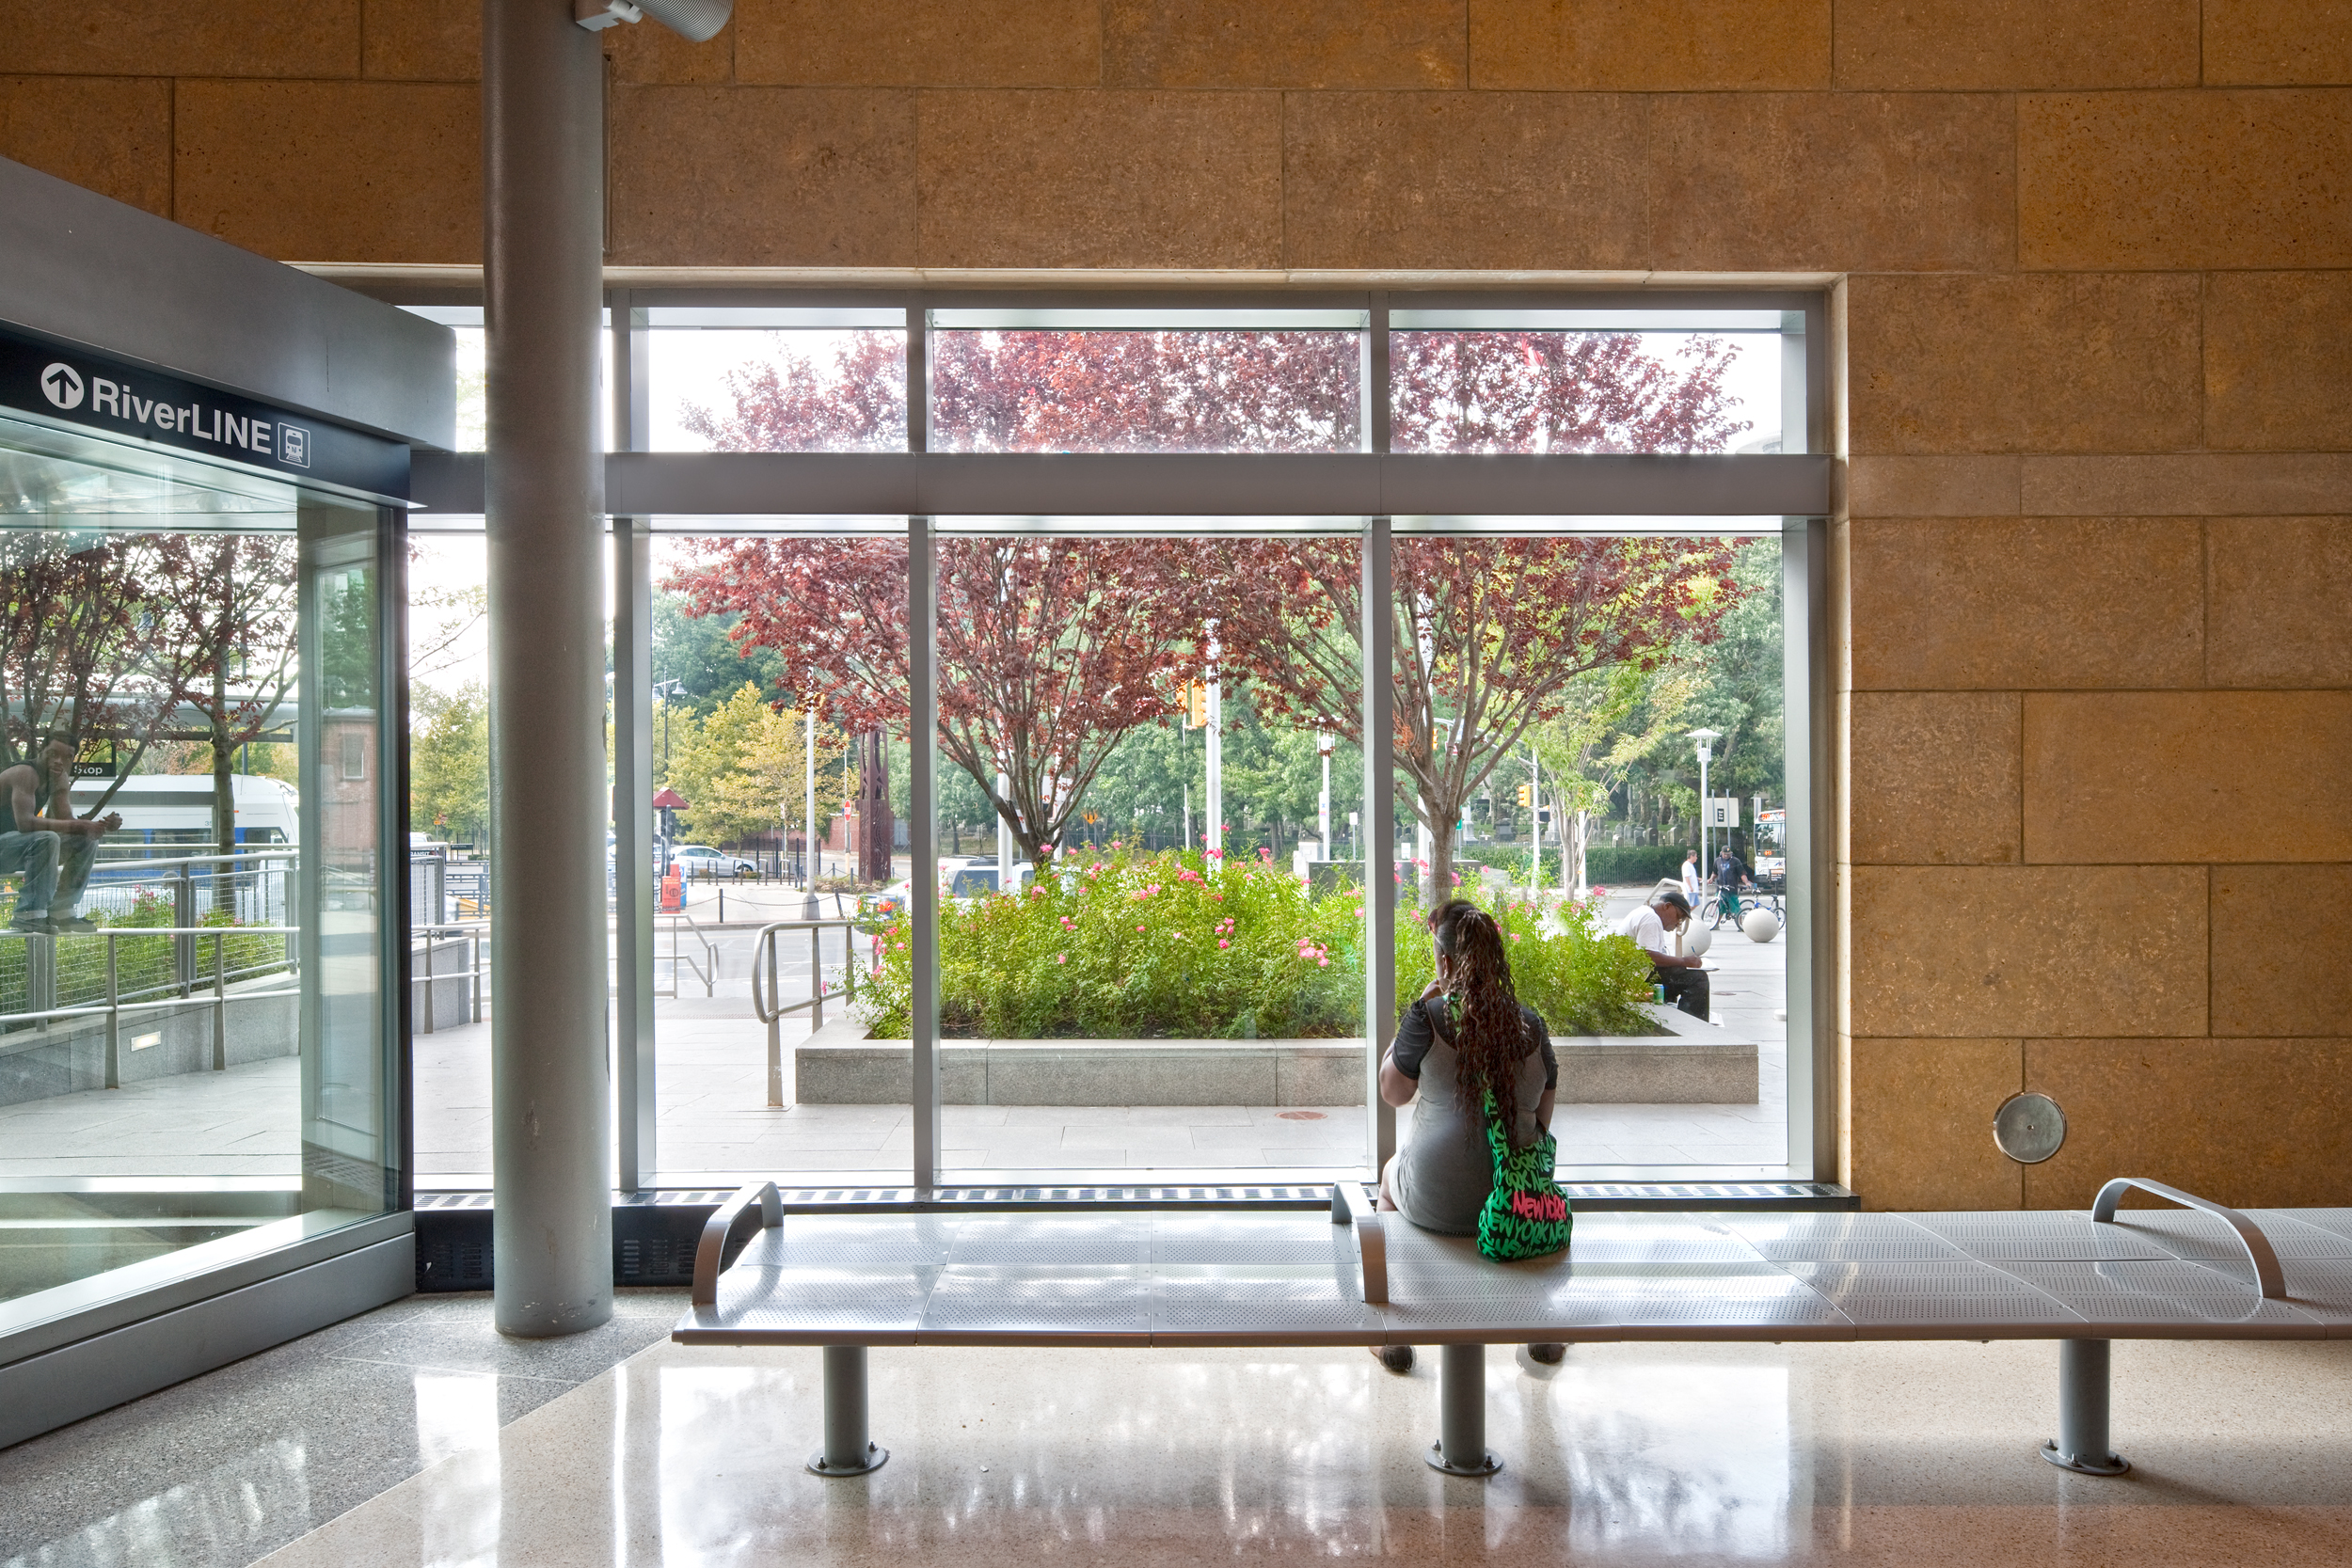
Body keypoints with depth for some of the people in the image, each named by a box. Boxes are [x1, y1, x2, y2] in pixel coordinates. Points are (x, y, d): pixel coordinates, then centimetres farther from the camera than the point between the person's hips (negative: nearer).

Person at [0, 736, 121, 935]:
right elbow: (25, 822, -35)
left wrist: (101, 826, -17)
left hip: (17, 848, 9)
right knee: (47, 839, -34)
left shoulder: (60, 779, 6)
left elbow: (65, 821, 1)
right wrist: (75, 826, -35)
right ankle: (30, 915, -29)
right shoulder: (25, 774, -22)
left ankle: (60, 912, 3)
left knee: (87, 843, 2)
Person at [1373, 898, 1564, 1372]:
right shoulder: (1530, 1023, -4)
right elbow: (1545, 1111, 7)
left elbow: (1392, 1092, -1)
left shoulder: (1429, 1016, -16)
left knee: (1390, 1175, 32)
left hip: (1437, 1203, -3)